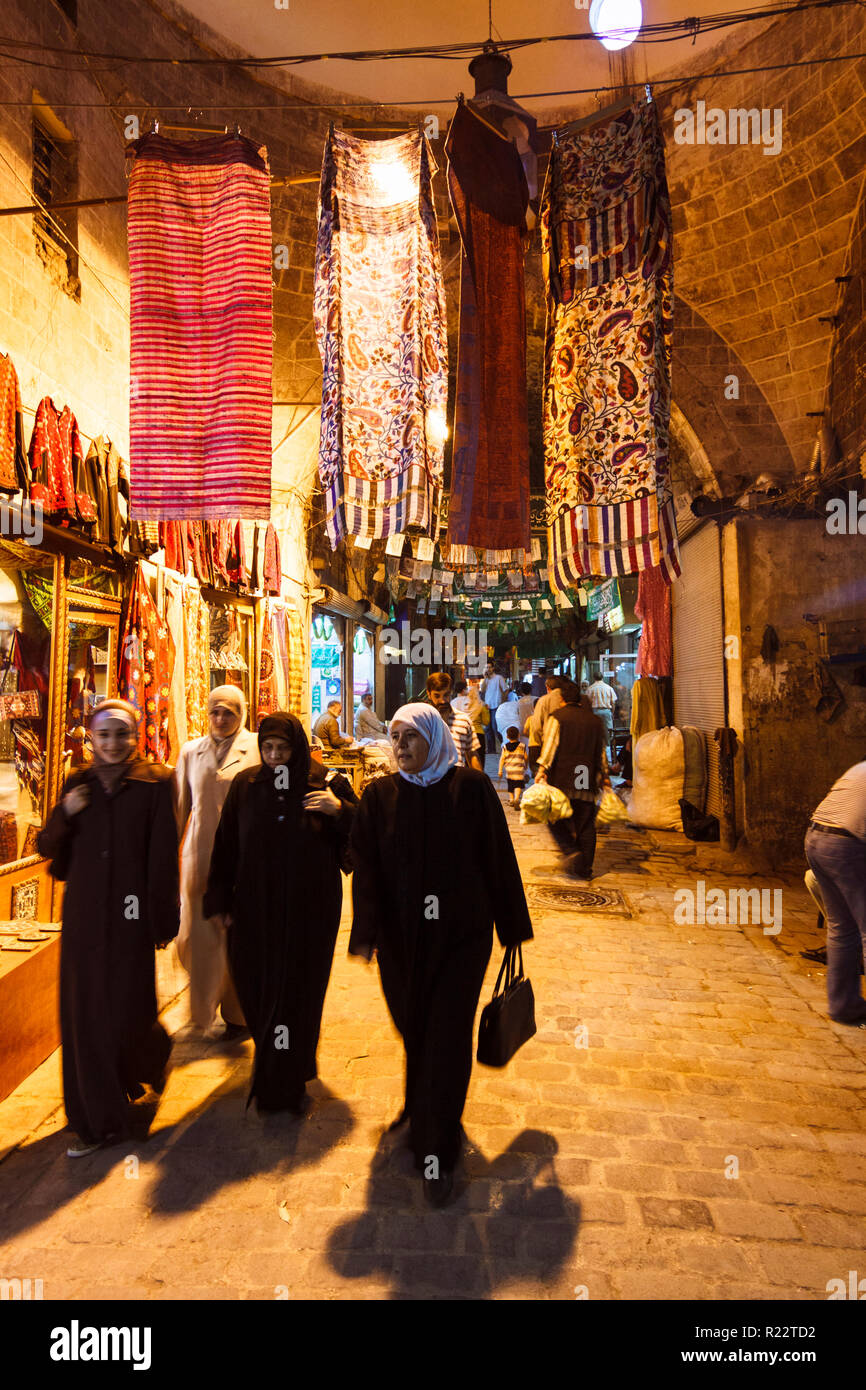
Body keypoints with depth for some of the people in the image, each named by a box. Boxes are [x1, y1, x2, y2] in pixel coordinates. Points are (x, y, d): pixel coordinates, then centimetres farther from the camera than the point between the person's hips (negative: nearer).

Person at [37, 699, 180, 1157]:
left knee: (125, 1010, 0)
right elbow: (48, 849, 9)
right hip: (83, 915, 4)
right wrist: (64, 815, -11)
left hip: (130, 916, -4)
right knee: (83, 1012, 9)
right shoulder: (77, 785, 7)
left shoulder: (154, 784, -6)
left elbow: (163, 857, -7)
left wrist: (164, 920, -8)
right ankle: (98, 1119, 29)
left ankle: (153, 1054, 36)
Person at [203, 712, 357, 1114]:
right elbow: (225, 845, 3)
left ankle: (290, 1084, 26)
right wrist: (221, 901, 3)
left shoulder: (325, 783, -5)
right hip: (256, 908, 2)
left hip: (310, 909, -1)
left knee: (300, 993, 6)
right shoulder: (245, 786, -1)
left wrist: (340, 810, -21)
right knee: (257, 991, 11)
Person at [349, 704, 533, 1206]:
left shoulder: (472, 788, -7)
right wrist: (366, 933, -20)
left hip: (461, 936, -2)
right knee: (414, 1034, 15)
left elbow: (499, 859, -3)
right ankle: (423, 1117, 45)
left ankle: (439, 1156, 18)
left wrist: (512, 929, 1)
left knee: (447, 1041, 0)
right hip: (401, 938, 2)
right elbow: (366, 867, -8)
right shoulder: (379, 796, -2)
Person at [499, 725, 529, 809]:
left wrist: (500, 770, 4)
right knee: (519, 785, -6)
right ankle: (517, 798, -26)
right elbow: (526, 758, 9)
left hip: (508, 769, 3)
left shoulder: (505, 747, 7)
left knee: (510, 785, 19)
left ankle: (512, 799, 21)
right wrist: (526, 767, 27)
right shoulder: (521, 746, 4)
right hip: (519, 769, -3)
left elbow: (502, 759, 2)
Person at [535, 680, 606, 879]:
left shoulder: (557, 717, 0)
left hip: (562, 778, -3)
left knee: (556, 817, 9)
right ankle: (584, 867, 10)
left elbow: (550, 744, -11)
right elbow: (601, 752, 17)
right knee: (586, 825, 7)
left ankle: (571, 849, -11)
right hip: (587, 781, 4)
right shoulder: (595, 720, 13)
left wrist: (542, 769, -14)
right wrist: (601, 776, 25)